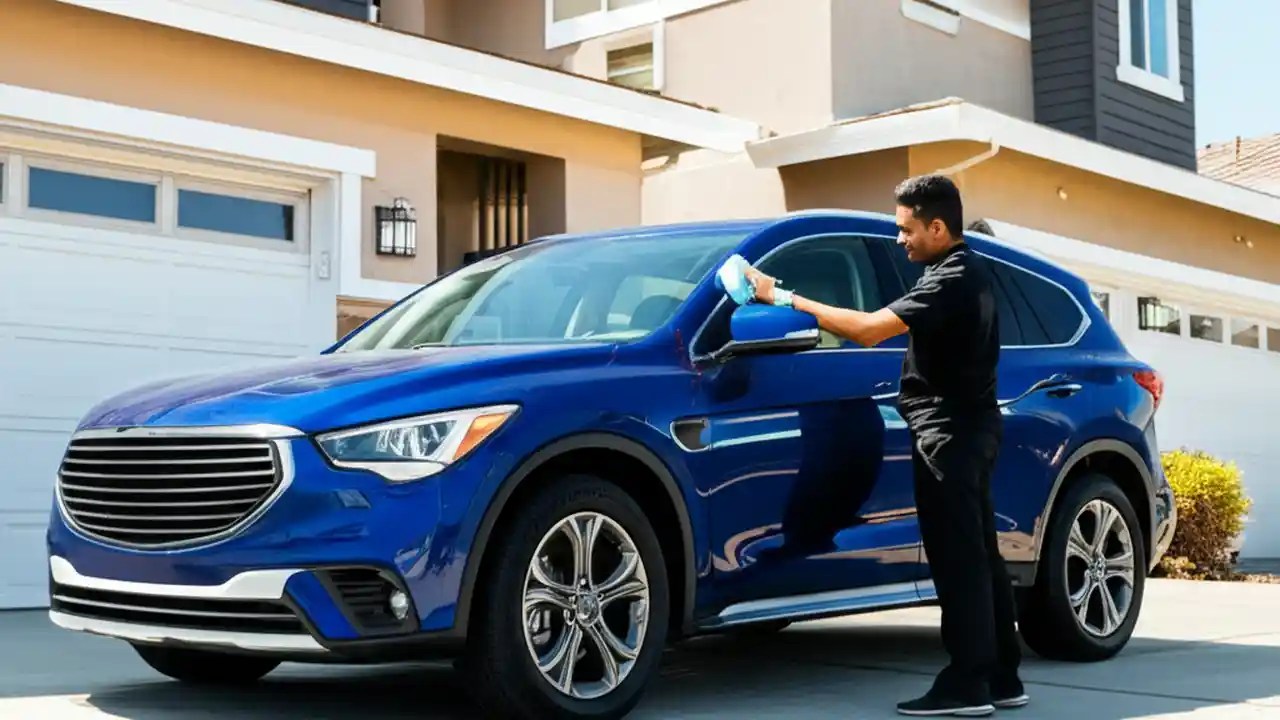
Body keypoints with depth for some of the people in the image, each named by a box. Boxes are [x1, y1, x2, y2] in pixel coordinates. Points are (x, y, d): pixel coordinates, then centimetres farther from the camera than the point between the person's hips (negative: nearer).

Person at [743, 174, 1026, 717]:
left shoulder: (953, 280, -19)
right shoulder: (964, 272, 15)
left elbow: (869, 329, -26)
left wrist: (785, 299, -22)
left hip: (950, 431, -10)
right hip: (964, 427, 10)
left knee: (957, 558, -8)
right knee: (977, 556, 11)